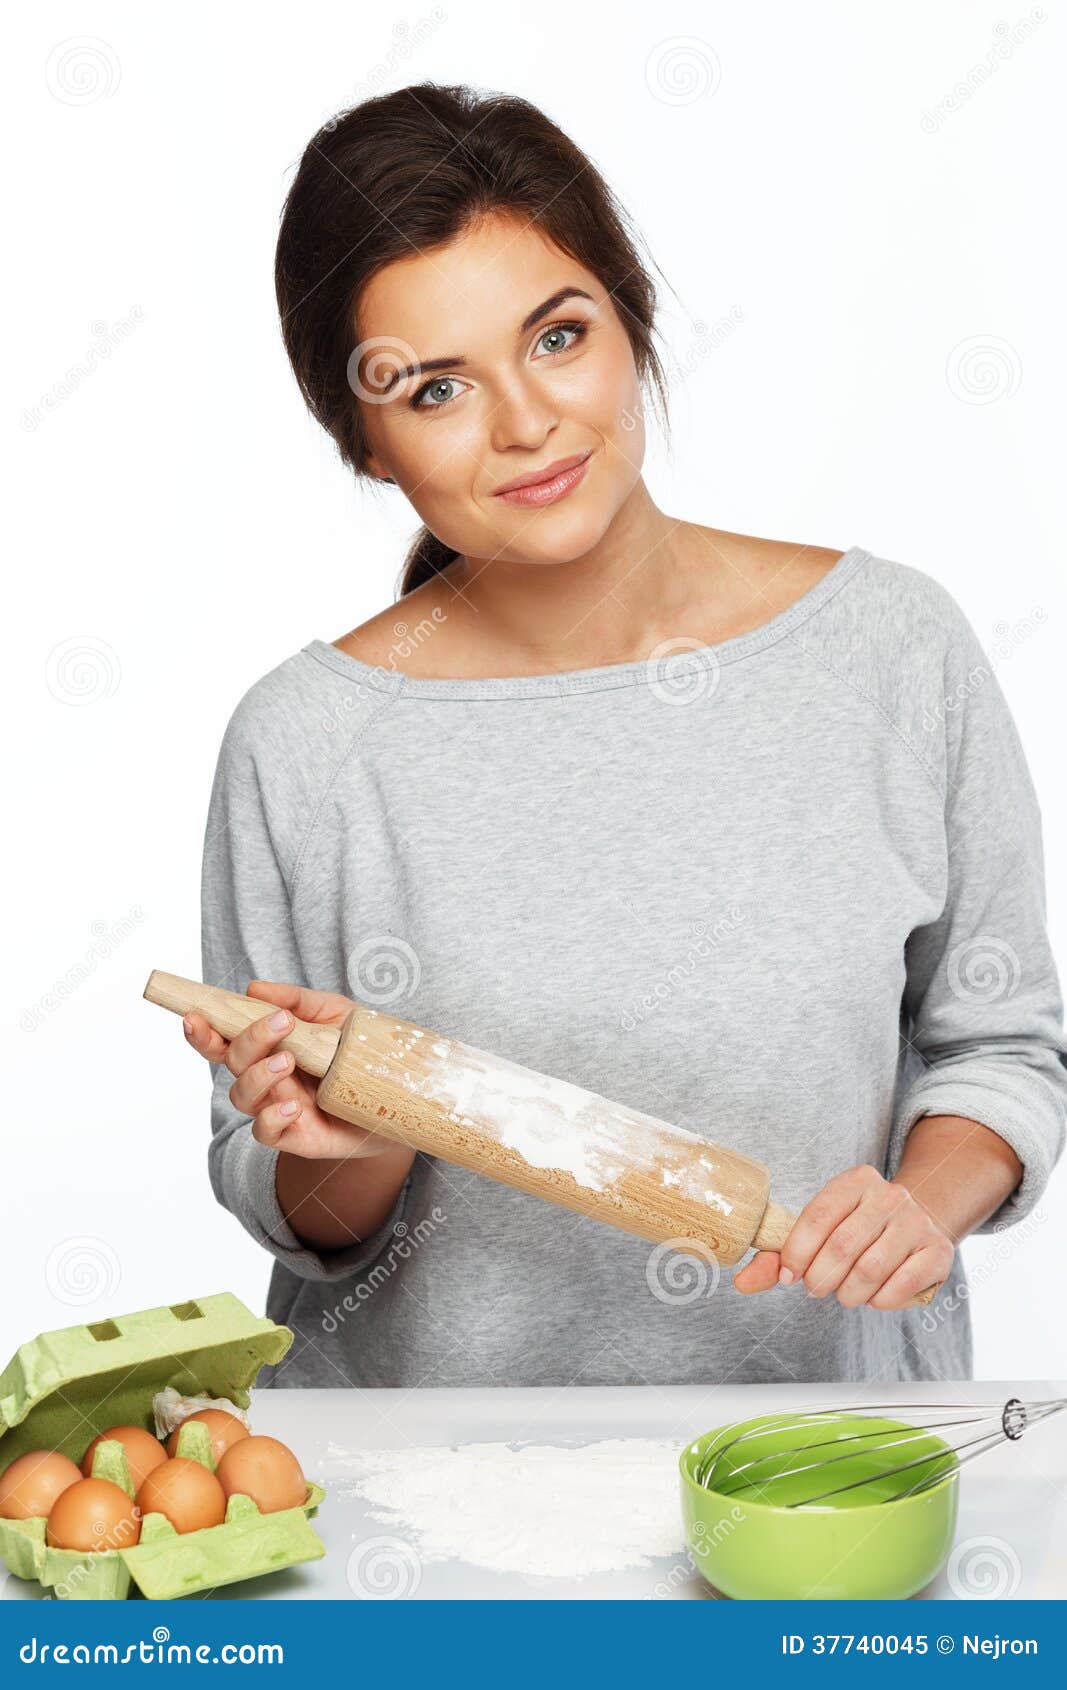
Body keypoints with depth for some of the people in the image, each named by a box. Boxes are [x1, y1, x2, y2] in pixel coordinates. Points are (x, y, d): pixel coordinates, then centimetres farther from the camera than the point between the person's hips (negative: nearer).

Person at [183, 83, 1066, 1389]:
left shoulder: (896, 647, -3)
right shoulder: (301, 745, -6)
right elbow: (306, 1217, 5)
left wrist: (931, 1197, -9)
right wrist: (357, 1148, -15)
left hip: (824, 1430, 1)